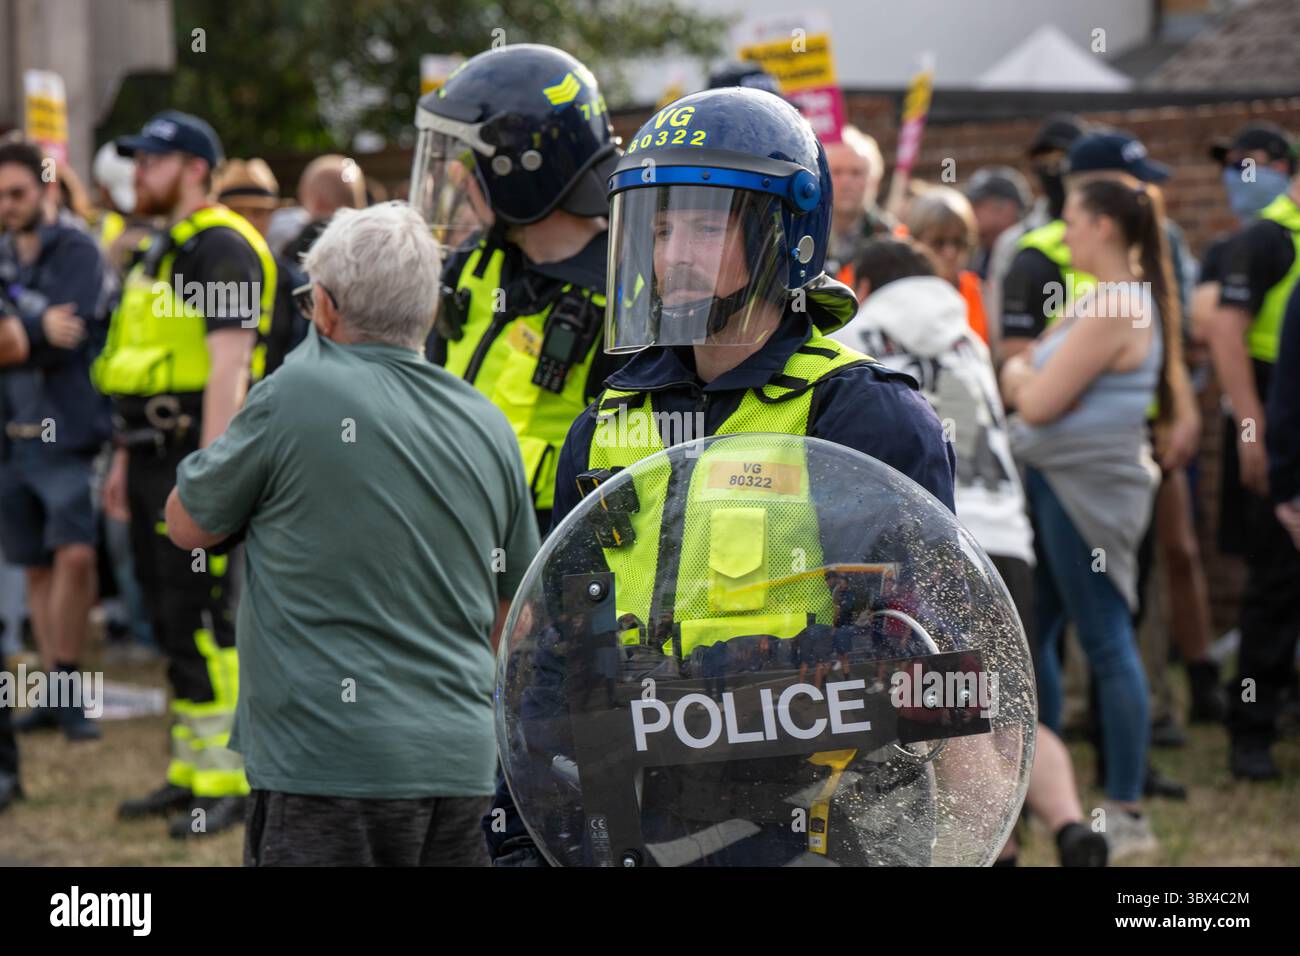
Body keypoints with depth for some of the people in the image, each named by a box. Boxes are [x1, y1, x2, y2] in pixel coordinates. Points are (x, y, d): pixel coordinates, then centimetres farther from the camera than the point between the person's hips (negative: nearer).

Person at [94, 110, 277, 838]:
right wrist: (126, 458, 22)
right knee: (172, 621, 12)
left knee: (202, 621, -10)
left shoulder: (222, 249, -13)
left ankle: (230, 782, -7)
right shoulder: (161, 252, 18)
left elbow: (228, 367, -20)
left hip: (201, 453, -10)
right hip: (156, 454, 10)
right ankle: (192, 770, 18)